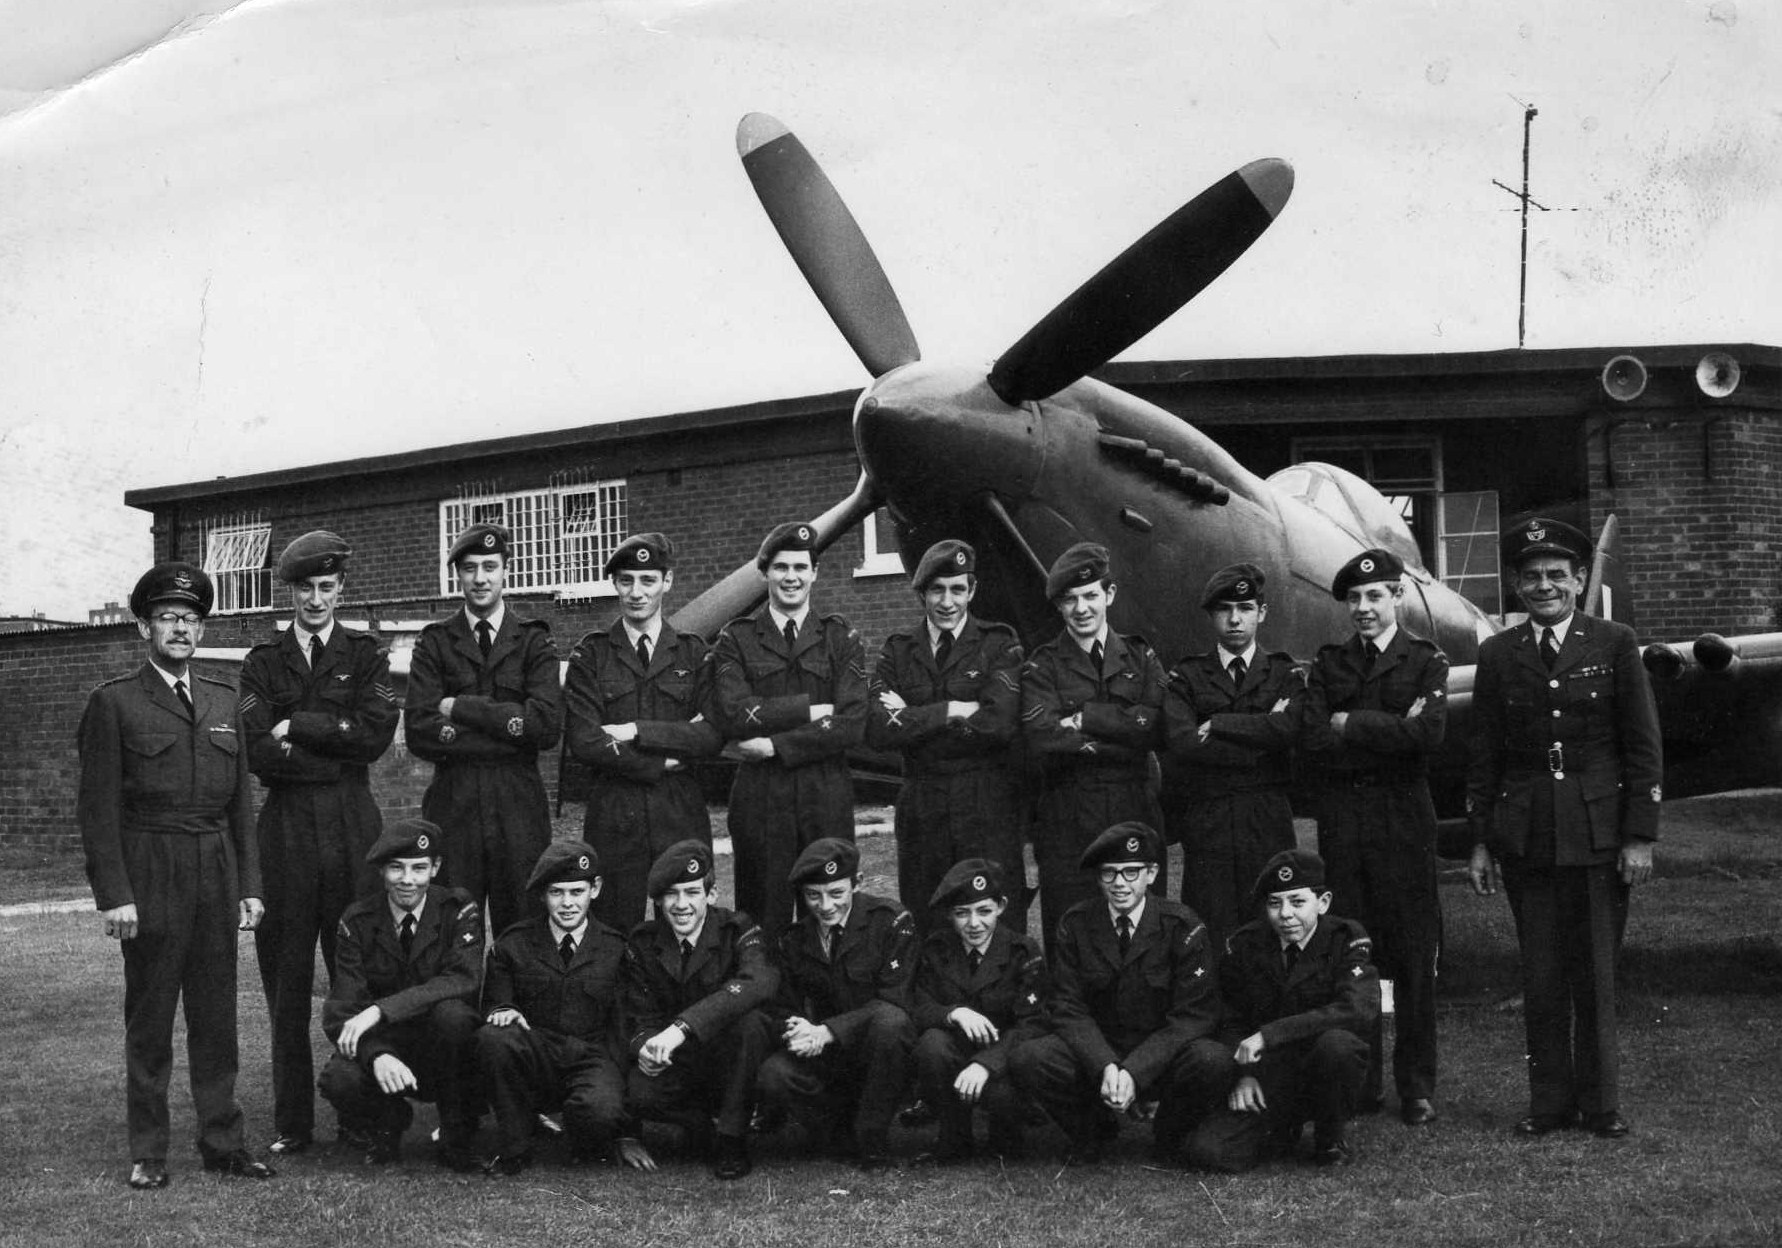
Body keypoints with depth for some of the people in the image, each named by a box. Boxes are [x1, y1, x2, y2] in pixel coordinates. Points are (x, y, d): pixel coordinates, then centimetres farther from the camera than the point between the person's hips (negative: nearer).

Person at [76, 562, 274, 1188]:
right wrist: (112, 894, -12)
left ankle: (222, 1141, 14)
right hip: (149, 877, -4)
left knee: (216, 1014, 7)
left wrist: (249, 884, 9)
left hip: (216, 873, 4)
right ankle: (147, 1152, 11)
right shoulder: (113, 703, -2)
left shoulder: (222, 701, 13)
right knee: (149, 1018, 3)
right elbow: (97, 807, -5)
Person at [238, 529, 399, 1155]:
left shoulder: (365, 654, 10)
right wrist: (338, 747, -6)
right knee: (286, 979, 2)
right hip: (285, 825, 1)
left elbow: (376, 733, -6)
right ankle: (291, 1123, 8)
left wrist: (296, 728, -5)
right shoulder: (262, 662, 11)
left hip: (352, 825, -1)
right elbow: (259, 753, -3)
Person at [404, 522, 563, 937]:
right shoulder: (435, 642, 7)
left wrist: (461, 708, -7)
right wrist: (509, 725, -9)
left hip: (519, 806, 0)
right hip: (452, 804, 0)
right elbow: (418, 733, -5)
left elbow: (547, 725, -7)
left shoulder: (533, 639, 7)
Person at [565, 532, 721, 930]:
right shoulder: (590, 654, 5)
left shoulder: (693, 652, 9)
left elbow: (713, 734, -3)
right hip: (614, 812, -1)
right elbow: (583, 741, -6)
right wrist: (664, 762, -7)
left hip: (682, 812, 1)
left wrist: (637, 731, -10)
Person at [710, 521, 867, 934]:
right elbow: (731, 715, -9)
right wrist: (810, 710, -11)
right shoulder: (736, 639, 6)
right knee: (761, 922, 3)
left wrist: (774, 746, -10)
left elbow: (852, 726, -6)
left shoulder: (841, 639, 7)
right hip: (759, 796, 0)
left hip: (827, 796, 1)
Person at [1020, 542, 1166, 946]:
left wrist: (1087, 718, -11)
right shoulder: (1043, 666, 5)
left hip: (1135, 818, 2)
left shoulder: (1140, 658, 12)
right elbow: (1042, 736, -12)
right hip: (1067, 820, -2)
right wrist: (1124, 729, -11)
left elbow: (1154, 723, -5)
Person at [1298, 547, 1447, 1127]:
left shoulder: (1426, 661, 6)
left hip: (1403, 822, -2)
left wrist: (1352, 724, -6)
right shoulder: (1328, 664, 14)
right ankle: (1357, 1085, 10)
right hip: (1341, 824, 3)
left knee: (1413, 958, -1)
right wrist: (1390, 733, -7)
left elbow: (1429, 732, -12)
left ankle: (1417, 1089, 5)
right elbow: (1312, 741, -1)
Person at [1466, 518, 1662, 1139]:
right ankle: (1550, 1100, 14)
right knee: (1541, 977, 4)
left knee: (1595, 974, 3)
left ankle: (1600, 1102, 14)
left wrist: (1640, 836, -4)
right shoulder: (1498, 654, 7)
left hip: (1598, 834, -2)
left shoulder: (1614, 644, 1)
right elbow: (1484, 755, 10)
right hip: (1525, 838, 2)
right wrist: (1481, 841, 6)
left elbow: (1644, 747, 1)